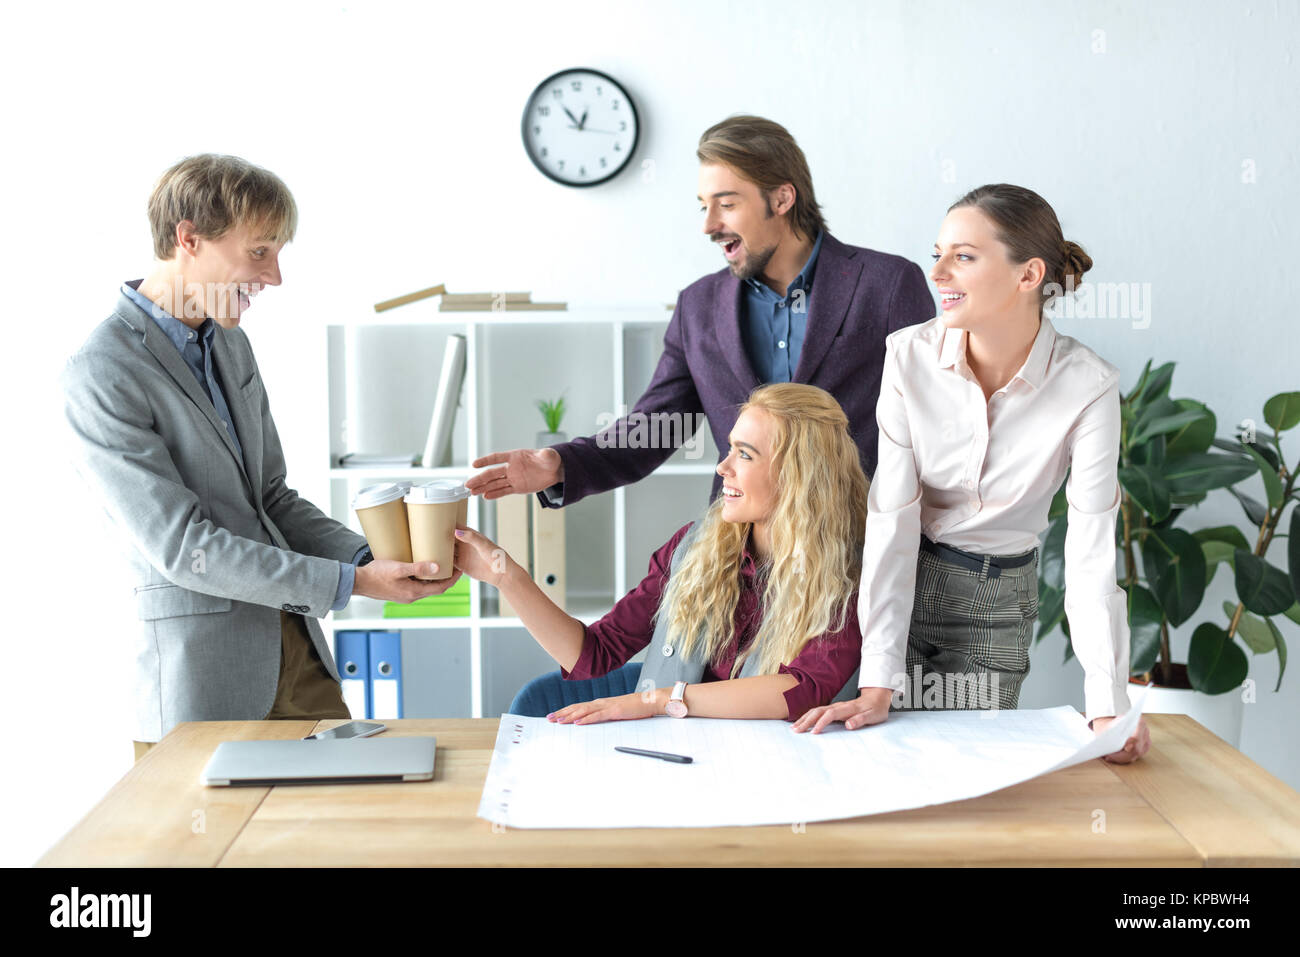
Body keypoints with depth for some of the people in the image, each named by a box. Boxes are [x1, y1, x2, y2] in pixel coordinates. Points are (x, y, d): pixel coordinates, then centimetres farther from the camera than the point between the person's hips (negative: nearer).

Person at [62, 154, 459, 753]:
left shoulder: (230, 343, 12)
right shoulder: (100, 376, -15)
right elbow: (181, 545, -19)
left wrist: (370, 557, -2)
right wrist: (350, 583, -19)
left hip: (297, 652, 8)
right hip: (203, 674, -7)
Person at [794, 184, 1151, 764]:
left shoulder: (1088, 385, -19)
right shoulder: (910, 356, -16)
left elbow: (1092, 552, -19)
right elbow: (892, 518, -18)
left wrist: (1108, 710, -27)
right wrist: (877, 686, -25)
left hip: (998, 606, 0)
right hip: (902, 582, 1)